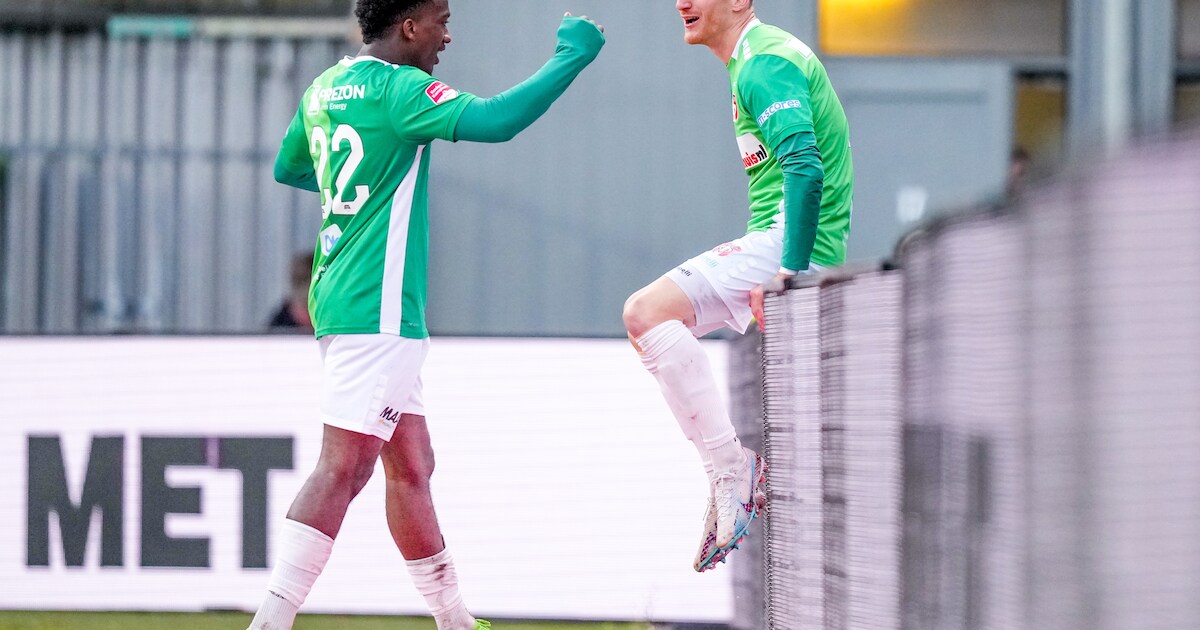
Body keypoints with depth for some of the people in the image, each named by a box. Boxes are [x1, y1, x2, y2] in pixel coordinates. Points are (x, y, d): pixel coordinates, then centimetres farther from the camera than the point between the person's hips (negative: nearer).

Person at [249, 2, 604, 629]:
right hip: (376, 312, -10)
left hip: (341, 300, 10)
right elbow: (492, 121, -25)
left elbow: (285, 168, 30)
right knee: (342, 471, -13)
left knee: (411, 467, 15)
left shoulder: (323, 90, 14)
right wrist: (571, 57, -15)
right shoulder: (396, 87, -13)